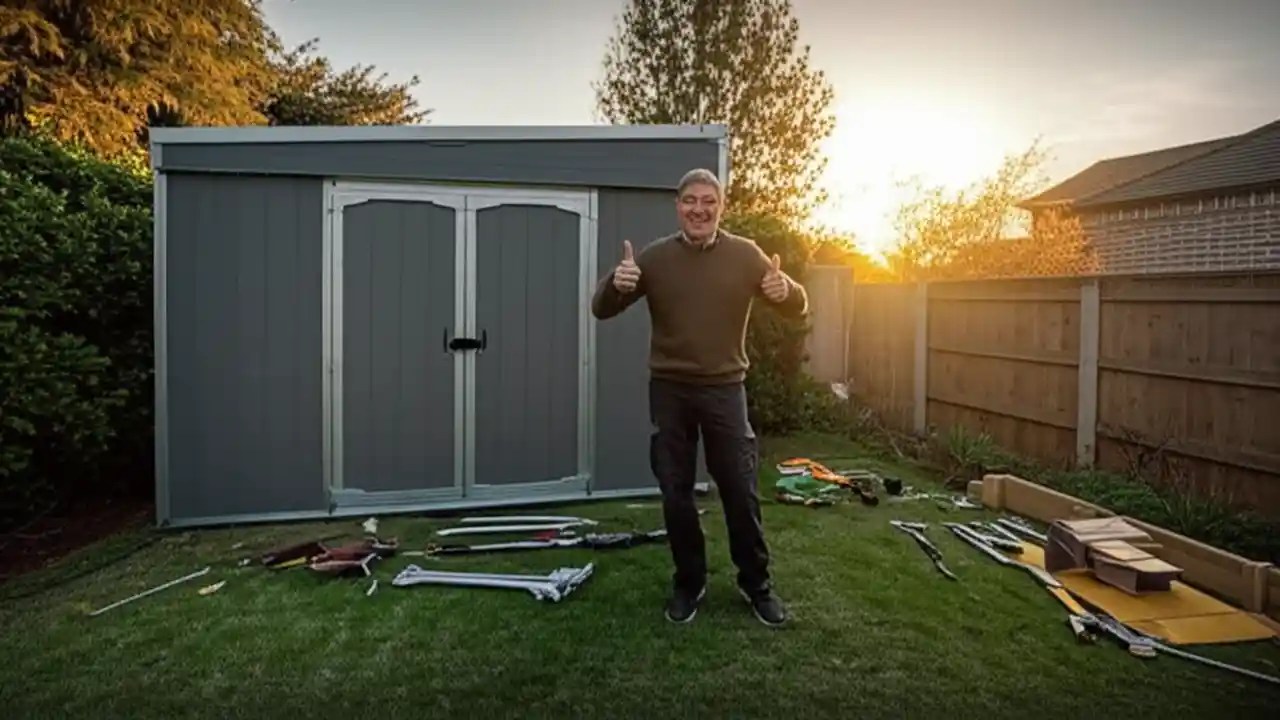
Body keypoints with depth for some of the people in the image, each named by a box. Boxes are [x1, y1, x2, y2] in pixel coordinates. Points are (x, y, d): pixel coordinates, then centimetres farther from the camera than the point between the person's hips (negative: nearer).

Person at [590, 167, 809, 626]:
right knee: (676, 493, 8)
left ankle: (756, 583, 25)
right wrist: (616, 283, -26)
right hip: (669, 390, 1)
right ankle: (689, 582, 27)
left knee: (740, 490, 6)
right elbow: (602, 310, -2)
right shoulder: (655, 256, -2)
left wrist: (784, 289, -23)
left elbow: (798, 308, 3)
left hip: (725, 388, 0)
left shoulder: (745, 254, -1)